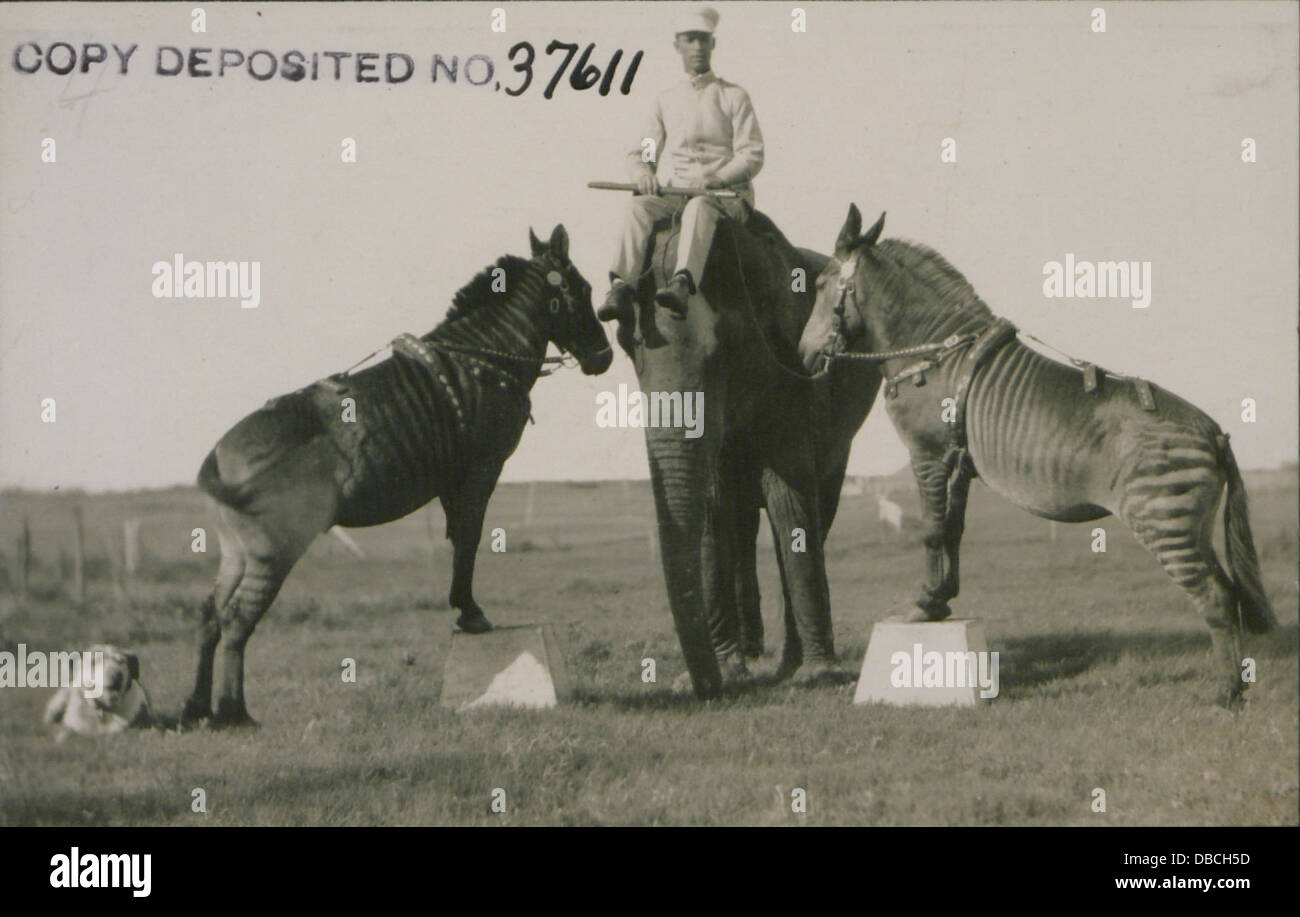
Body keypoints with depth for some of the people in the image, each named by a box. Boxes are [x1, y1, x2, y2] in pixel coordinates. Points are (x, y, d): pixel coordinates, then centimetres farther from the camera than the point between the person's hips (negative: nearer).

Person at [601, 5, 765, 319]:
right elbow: (640, 153, 18)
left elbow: (752, 156, -1)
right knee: (638, 206, -29)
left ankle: (682, 285, -62)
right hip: (674, 193, 3)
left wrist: (714, 179, -19)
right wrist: (643, 173, -8)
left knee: (700, 207, -39)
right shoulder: (666, 100, 21)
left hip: (727, 194, -3)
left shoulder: (733, 96, 10)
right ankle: (621, 288, -46)